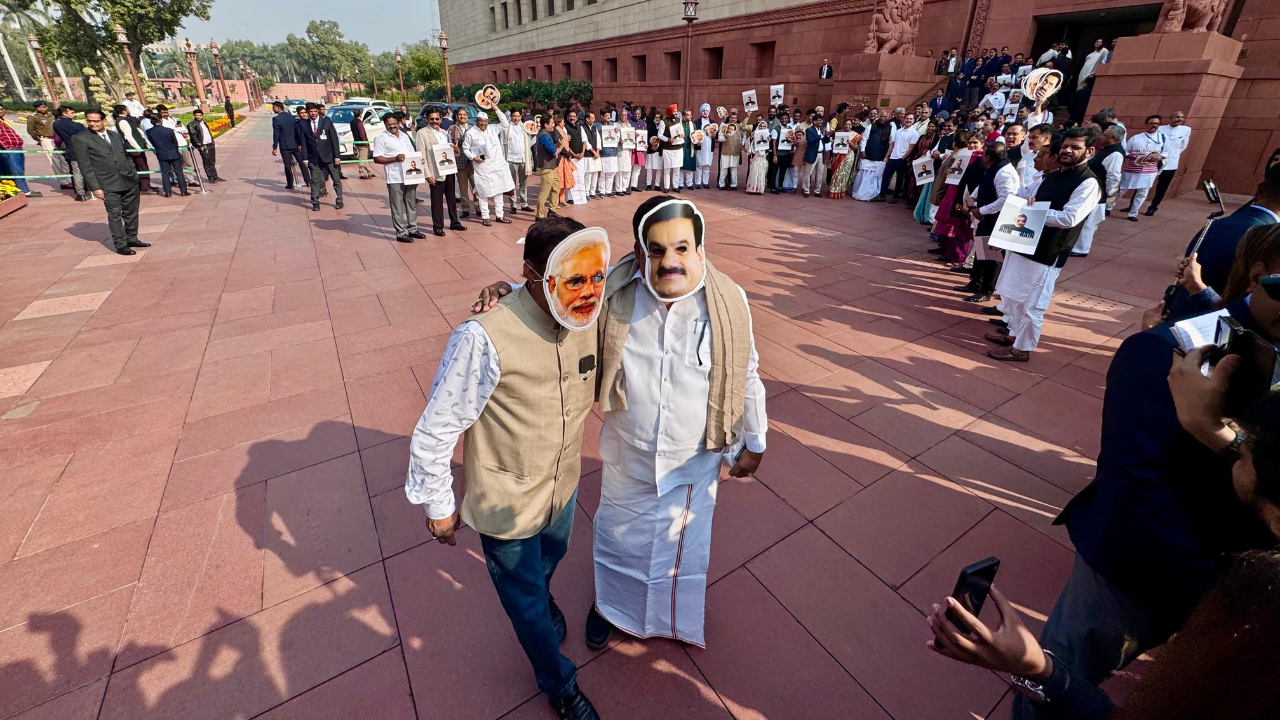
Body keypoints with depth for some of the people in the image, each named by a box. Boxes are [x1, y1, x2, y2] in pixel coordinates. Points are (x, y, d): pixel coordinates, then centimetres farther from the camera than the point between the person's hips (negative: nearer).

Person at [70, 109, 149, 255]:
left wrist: (134, 173, 9)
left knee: (131, 212, 13)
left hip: (129, 181, 5)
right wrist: (95, 187, -11)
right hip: (108, 185, -5)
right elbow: (85, 166, -6)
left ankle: (132, 239, 26)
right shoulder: (80, 139, -1)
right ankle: (120, 245, 3)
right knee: (114, 214, -2)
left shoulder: (115, 135, 14)